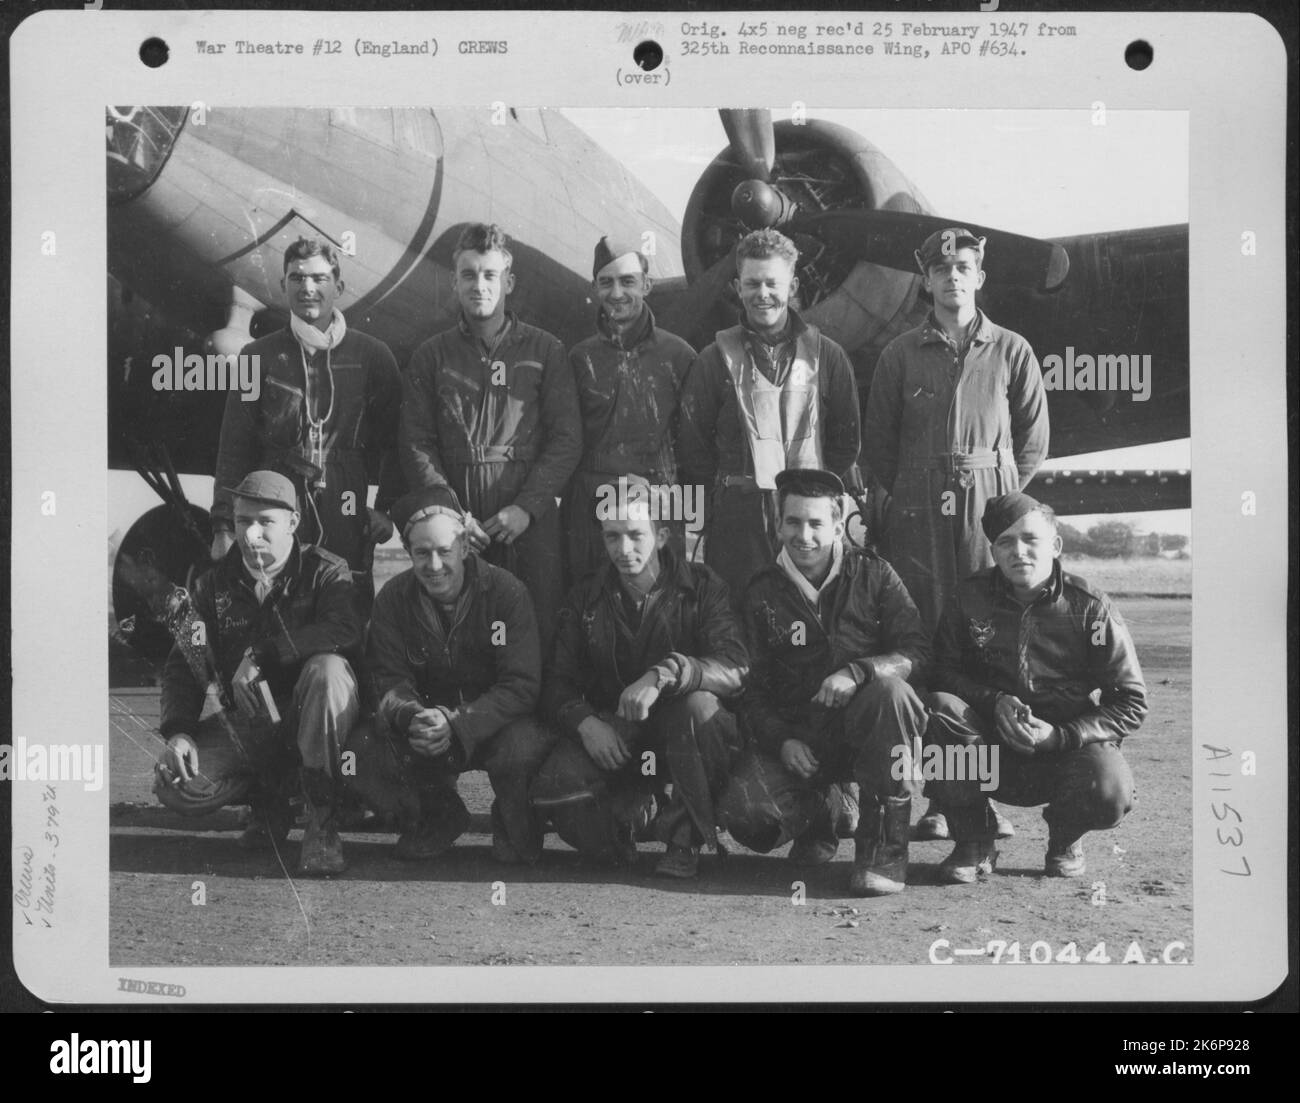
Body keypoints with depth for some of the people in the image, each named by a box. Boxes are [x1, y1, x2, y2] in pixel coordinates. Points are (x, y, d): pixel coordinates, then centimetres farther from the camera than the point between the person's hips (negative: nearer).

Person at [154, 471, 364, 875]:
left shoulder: (325, 572, -8)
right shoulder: (214, 584, 5)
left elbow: (344, 630, -29)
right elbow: (183, 664, 6)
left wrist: (261, 656, -28)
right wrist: (178, 731, -12)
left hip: (313, 718, -3)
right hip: (248, 723, 3)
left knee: (327, 668, -37)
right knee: (175, 785, -20)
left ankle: (321, 823, -26)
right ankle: (269, 794, 11)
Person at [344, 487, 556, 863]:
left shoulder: (505, 592, -14)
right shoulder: (393, 598, -3)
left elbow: (521, 686, -19)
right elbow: (388, 679, -5)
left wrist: (456, 723, -35)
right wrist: (410, 716, -31)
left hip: (491, 724, -3)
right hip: (423, 729, 3)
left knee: (521, 749, -37)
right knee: (360, 752, -22)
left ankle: (515, 827, 1)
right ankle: (437, 815, 8)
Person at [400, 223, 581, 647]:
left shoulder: (544, 351, 10)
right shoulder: (431, 356, 13)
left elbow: (566, 439, 3)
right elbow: (416, 445, 7)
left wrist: (526, 506, -9)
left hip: (529, 522, -1)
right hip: (453, 529, 1)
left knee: (537, 637, -3)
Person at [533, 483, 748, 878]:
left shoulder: (701, 586, -4)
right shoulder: (585, 598, 6)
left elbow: (734, 668, -19)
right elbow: (558, 683, 2)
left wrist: (665, 673, -37)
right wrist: (585, 722, -21)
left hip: (681, 731, -2)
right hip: (610, 732, 2)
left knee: (698, 703, -37)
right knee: (554, 790, -29)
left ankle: (686, 838, -16)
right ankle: (627, 810, 7)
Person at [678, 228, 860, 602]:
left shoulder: (825, 355, 8)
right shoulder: (717, 358, 6)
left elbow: (846, 441, 12)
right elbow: (693, 445, 6)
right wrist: (726, 493, 1)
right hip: (736, 521, -1)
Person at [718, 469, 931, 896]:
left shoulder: (872, 574, 2)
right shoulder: (762, 593, 6)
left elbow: (916, 651, -7)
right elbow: (753, 688, 6)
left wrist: (857, 671, -26)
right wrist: (782, 741, -12)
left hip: (867, 724, -1)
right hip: (798, 733, 1)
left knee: (889, 690, -36)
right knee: (743, 810, -25)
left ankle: (885, 848, -24)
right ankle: (821, 816, 13)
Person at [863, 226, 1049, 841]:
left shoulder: (1011, 352, 9)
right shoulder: (900, 355, 10)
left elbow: (1033, 439, 11)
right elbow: (877, 442, 12)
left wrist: (1000, 491, 5)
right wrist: (908, 496, 5)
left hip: (991, 506, 0)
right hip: (919, 513, 0)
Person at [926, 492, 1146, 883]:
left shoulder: (1089, 607, -8)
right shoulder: (970, 598, -1)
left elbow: (1131, 703, -7)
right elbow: (944, 671, 2)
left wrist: (1057, 735, -19)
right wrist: (994, 701, -18)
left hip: (1070, 746, -2)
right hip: (993, 757, 2)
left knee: (1110, 794, -34)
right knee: (942, 707, -28)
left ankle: (1064, 836, 7)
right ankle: (973, 843, -10)